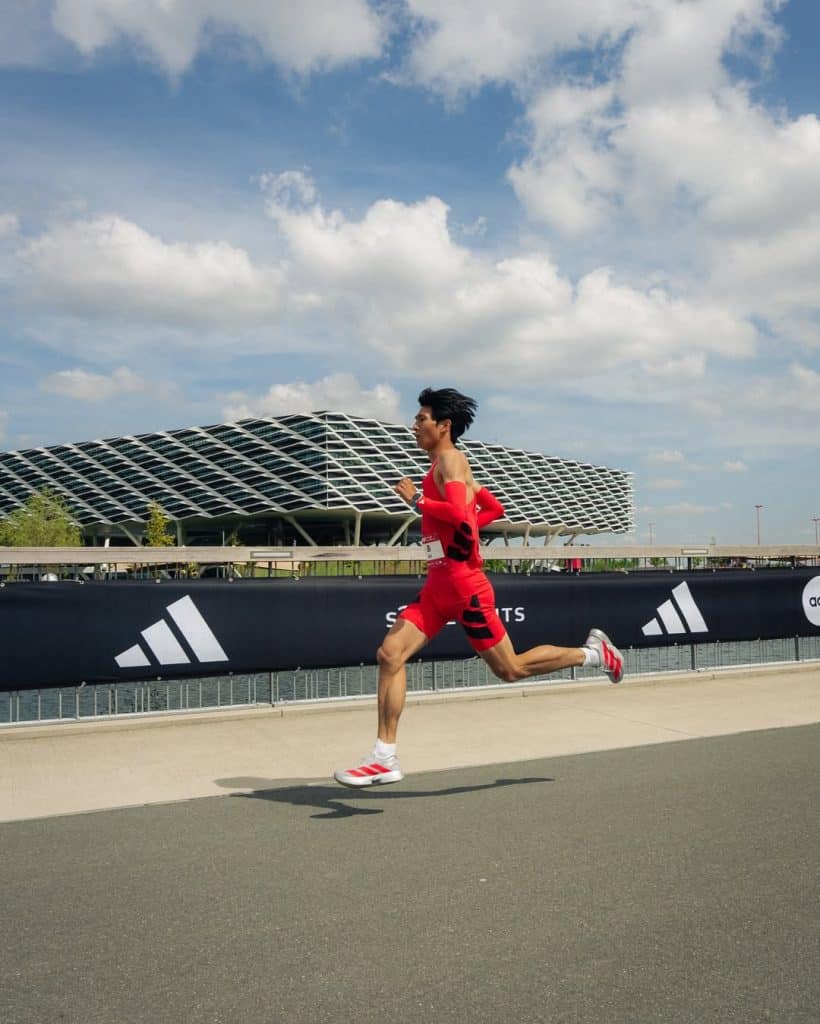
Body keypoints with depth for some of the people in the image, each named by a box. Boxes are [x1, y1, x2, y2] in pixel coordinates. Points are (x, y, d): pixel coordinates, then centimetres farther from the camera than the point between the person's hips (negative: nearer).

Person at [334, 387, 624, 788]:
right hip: (438, 585, 9)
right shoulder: (444, 465, 18)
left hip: (463, 584, -9)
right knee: (389, 653, -4)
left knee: (510, 669, 3)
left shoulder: (449, 460, -10)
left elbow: (461, 513, -27)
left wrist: (417, 500, -18)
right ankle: (385, 758, -3)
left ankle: (593, 653, 23)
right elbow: (494, 508, 26)